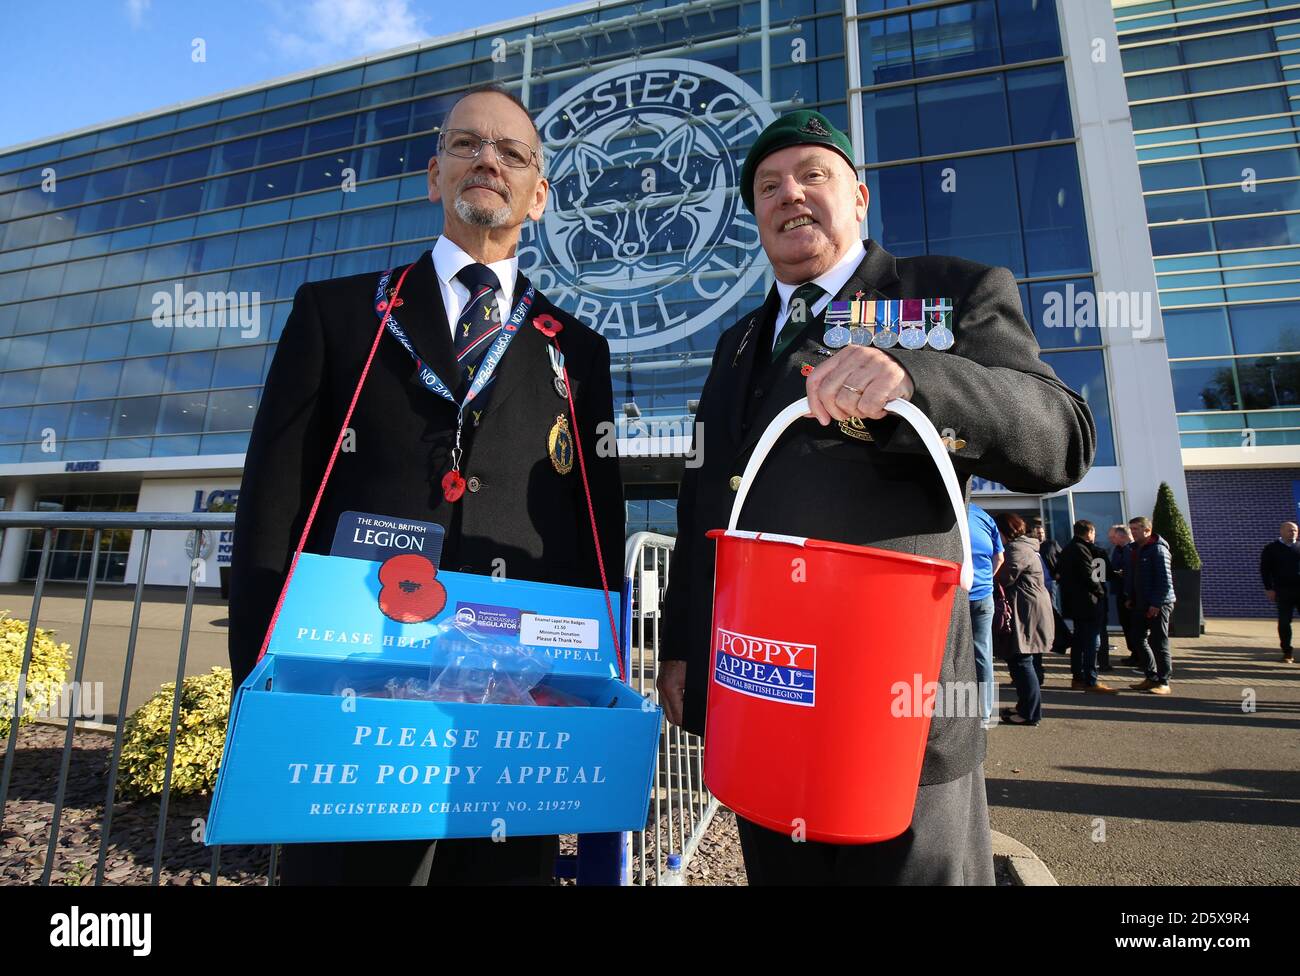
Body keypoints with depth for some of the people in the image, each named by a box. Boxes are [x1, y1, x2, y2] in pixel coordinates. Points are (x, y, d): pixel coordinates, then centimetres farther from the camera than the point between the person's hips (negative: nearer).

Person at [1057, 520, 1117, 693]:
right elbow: (1088, 576, -19)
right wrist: (1100, 591, -5)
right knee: (1092, 641, -7)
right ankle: (1090, 681, -7)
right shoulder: (1081, 549, -14)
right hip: (1087, 602, -10)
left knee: (1079, 640, 15)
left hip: (1075, 602, 10)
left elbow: (1059, 570, 16)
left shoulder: (1067, 549, 15)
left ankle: (1078, 678, 20)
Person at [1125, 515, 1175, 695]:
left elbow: (1165, 579, -17)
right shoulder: (1135, 549, 13)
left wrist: (1156, 603, -20)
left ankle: (1163, 682, 8)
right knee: (1140, 640, 11)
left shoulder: (1158, 549, -13)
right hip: (1140, 604, 8)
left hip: (1158, 605, -8)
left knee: (1159, 643, -1)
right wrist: (1130, 597, 12)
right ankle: (1151, 678, 21)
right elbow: (1130, 575, 18)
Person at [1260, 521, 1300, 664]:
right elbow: (1264, 569, 0)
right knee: (1284, 622, 1)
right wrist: (1269, 589, -6)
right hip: (1283, 591, -2)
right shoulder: (1271, 549, 2)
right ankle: (1287, 653, 9)